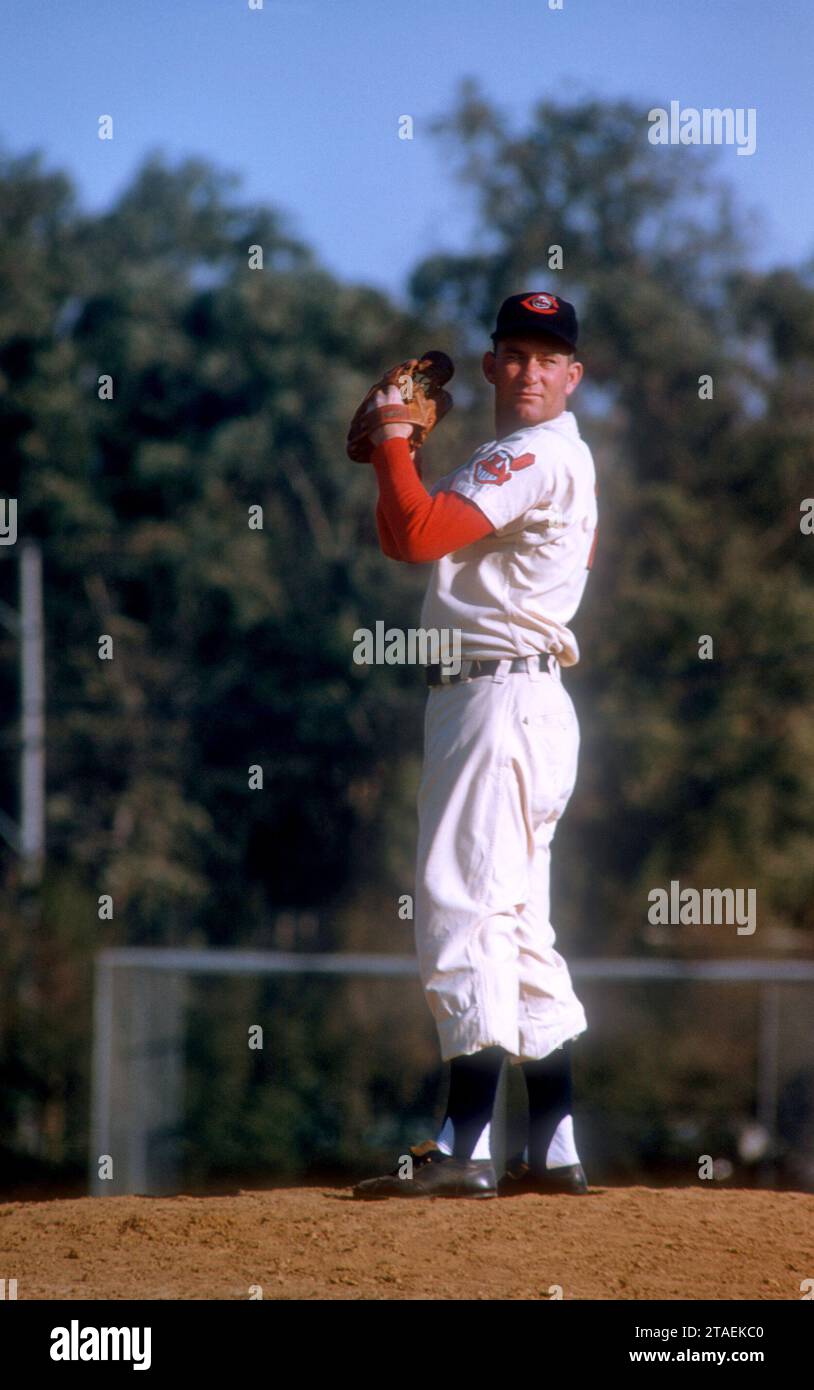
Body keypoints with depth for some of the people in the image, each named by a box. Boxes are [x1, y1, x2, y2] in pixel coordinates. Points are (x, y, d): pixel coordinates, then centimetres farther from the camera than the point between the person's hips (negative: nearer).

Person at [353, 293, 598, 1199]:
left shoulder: (539, 453, -11)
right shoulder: (516, 460, 21)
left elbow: (418, 534, -21)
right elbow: (404, 539, 22)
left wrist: (392, 438, -8)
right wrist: (400, 448, 10)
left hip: (503, 700, -11)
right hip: (479, 696, 11)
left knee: (463, 903, -15)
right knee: (515, 919, 12)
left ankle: (464, 1149, -20)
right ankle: (553, 1149, 15)